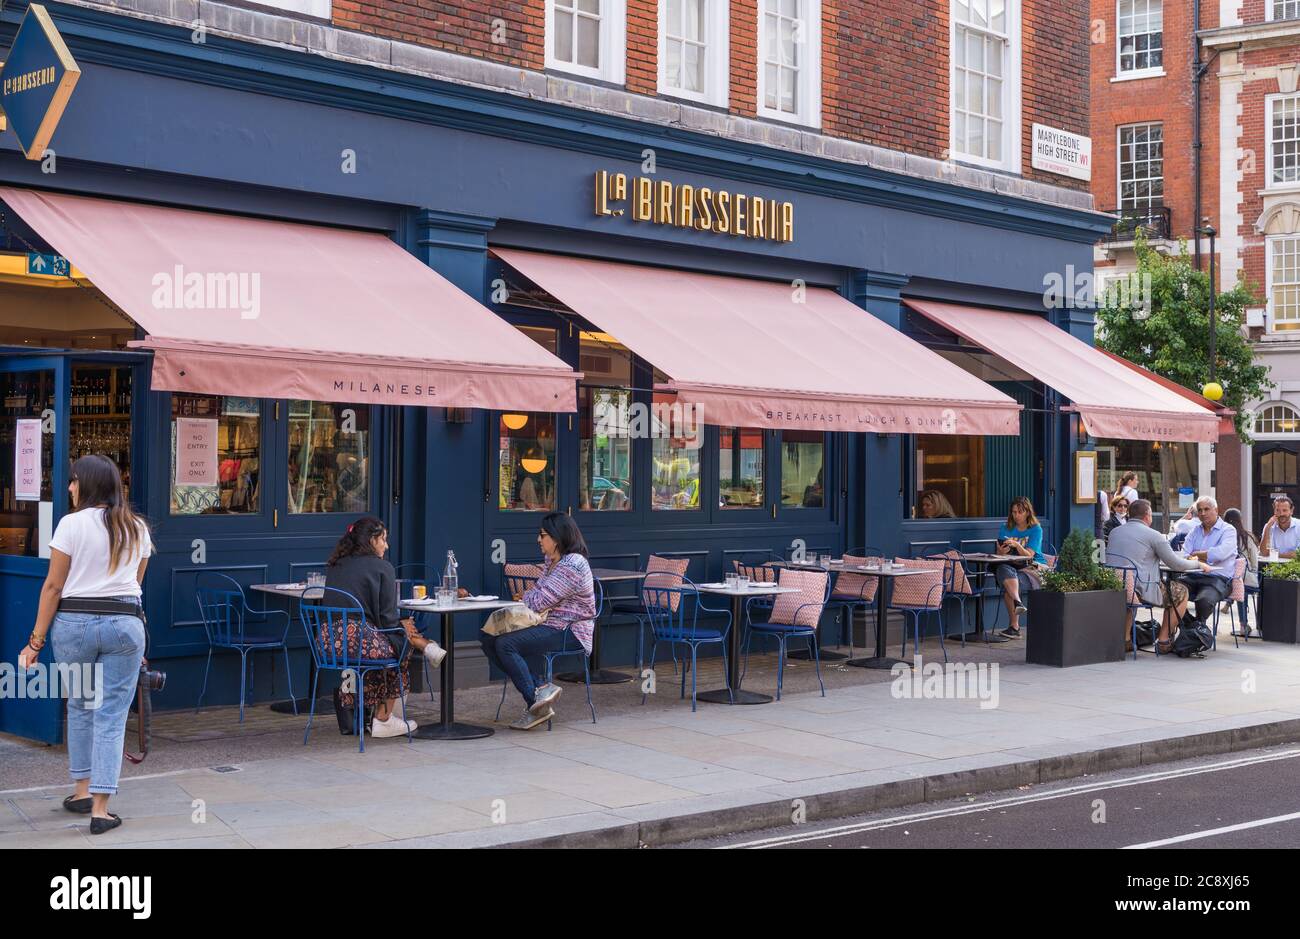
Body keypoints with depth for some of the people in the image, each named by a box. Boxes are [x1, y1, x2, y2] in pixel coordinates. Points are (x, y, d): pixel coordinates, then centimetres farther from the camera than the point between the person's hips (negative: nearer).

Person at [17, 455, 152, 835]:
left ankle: (82, 791, 28)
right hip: (125, 624, 1)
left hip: (74, 622, -1)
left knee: (79, 706, 19)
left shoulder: (72, 524, -5)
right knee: (112, 715, 2)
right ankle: (100, 809, -1)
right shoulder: (138, 529, 8)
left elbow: (53, 586, -4)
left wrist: (36, 641, 1)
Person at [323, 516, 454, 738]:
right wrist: (402, 626, 18)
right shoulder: (382, 567, -5)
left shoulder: (335, 565, 16)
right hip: (361, 641, -7)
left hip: (329, 641, 7)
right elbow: (387, 618, -7)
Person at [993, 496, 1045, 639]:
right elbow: (999, 554, 3)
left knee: (1007, 586, -34)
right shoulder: (1005, 530, 14)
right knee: (1003, 569, -37)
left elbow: (1029, 555, -10)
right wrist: (1002, 551, -22)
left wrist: (1017, 545, -29)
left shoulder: (1036, 529, 3)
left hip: (1034, 567, -3)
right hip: (1012, 567, 3)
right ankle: (1017, 602, -54)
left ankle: (1014, 626, -37)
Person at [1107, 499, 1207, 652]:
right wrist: (1198, 564, 19)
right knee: (1181, 592, 13)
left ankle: (1125, 639, 28)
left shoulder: (1114, 532, 13)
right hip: (1141, 590, -6)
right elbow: (1176, 564, -1)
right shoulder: (1152, 535, -4)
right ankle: (1163, 640, 15)